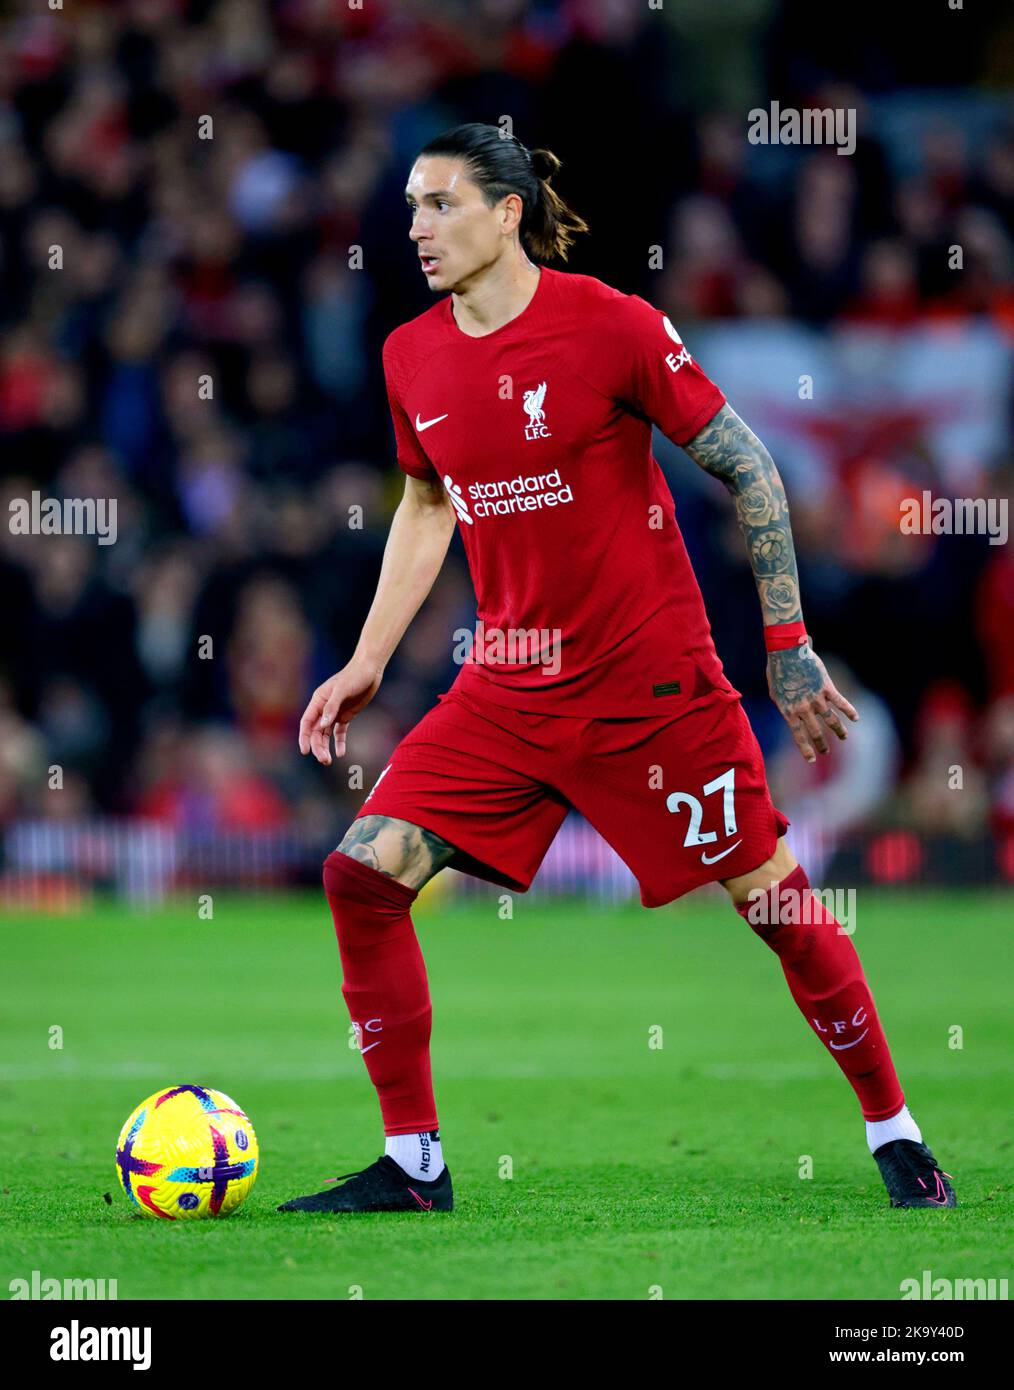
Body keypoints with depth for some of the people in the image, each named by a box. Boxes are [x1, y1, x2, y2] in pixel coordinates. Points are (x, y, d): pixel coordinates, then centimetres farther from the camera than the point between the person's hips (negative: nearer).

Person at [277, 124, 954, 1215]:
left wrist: (787, 643, -7)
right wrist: (367, 661, 15)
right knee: (363, 870, -9)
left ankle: (895, 1136, 17)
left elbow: (746, 467, -6)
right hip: (507, 690, 5)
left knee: (770, 895, -1)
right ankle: (412, 1164, 1)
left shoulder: (611, 325, -13)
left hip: (652, 683, -5)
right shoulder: (412, 358, 3)